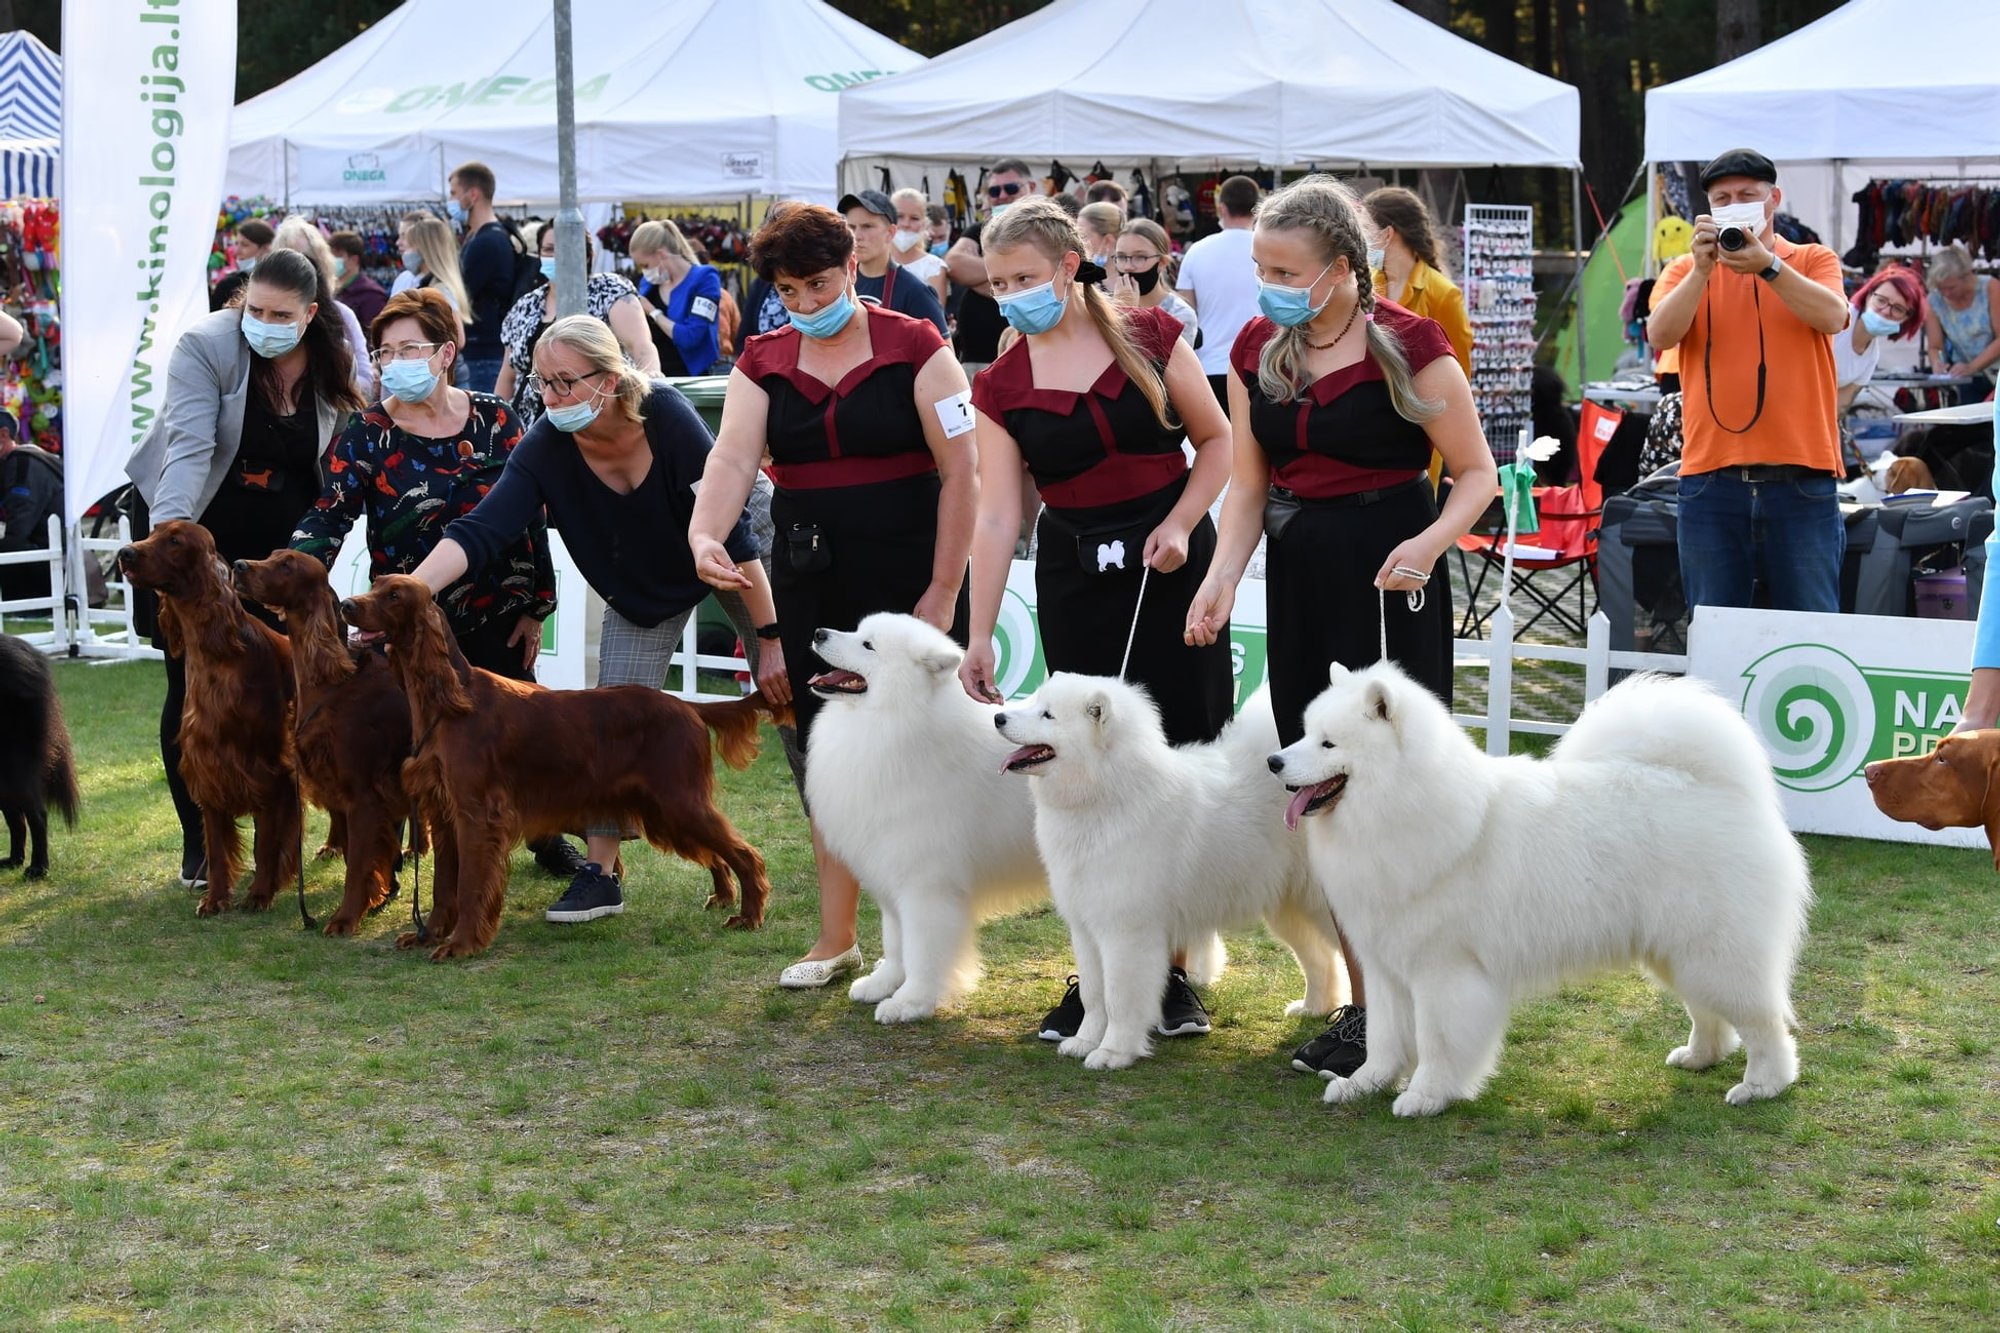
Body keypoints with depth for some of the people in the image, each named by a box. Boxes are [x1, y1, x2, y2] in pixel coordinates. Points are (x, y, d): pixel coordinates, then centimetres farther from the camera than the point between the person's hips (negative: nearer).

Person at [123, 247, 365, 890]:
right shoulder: (206, 346, -17)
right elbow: (188, 443, -29)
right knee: (193, 684, -3)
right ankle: (198, 841, 7)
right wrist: (168, 527, -42)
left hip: (277, 542, 3)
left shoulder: (340, 362, -6)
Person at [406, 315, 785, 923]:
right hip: (645, 587, 3)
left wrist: (772, 638, -27)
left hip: (742, 557, -3)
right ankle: (600, 872, 1)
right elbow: (479, 531, -35)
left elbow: (732, 533, -30)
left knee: (786, 690, 2)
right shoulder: (546, 448, -27)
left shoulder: (666, 417, -35)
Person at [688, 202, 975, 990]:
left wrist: (944, 589, -12)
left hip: (909, 578, -4)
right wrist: (705, 535, -28)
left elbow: (960, 473, -7)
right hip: (811, 585, 4)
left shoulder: (915, 351, -5)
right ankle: (836, 939, 18)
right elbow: (732, 457, -8)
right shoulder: (763, 366, 6)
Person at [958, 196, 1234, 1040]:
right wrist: (979, 636, -8)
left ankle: (1173, 971, 9)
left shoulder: (1150, 336, -3)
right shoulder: (1002, 384, 0)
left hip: (1172, 564, -1)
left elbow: (1217, 442, 4)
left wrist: (1180, 525, -11)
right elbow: (996, 516, -3)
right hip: (1075, 580, 1)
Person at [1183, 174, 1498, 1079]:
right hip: (1298, 580, 6)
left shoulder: (1407, 345, -10)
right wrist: (1222, 577, -6)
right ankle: (1363, 999, 17)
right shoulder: (1257, 350, 7)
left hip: (1389, 581, -6)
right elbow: (1249, 485, 10)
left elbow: (1477, 472, -4)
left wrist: (1431, 543, -23)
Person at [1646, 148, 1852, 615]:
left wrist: (1767, 265, -21)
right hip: (1711, 478, 1)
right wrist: (1702, 267, -17)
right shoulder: (1686, 270, 11)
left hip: (1800, 477, -1)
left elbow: (1832, 316, -12)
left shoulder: (1813, 260, 9)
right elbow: (1660, 335, -7)